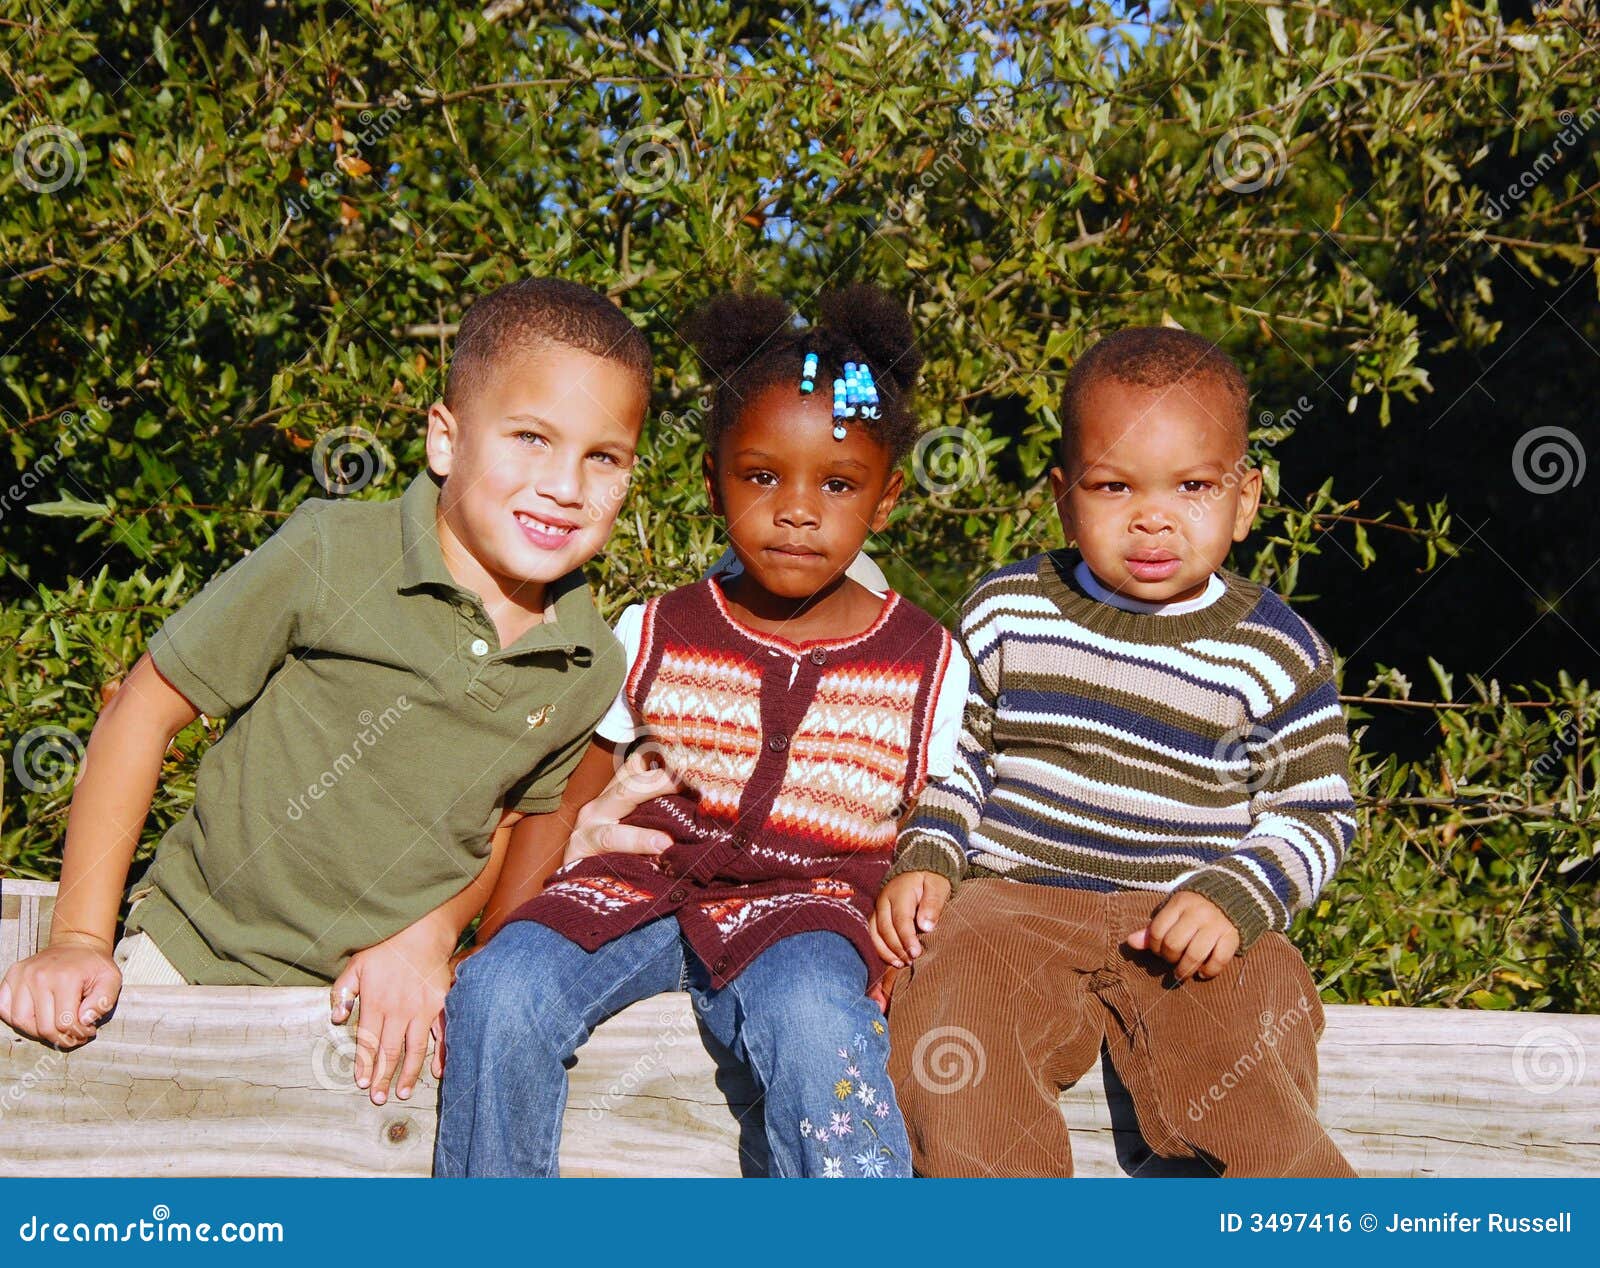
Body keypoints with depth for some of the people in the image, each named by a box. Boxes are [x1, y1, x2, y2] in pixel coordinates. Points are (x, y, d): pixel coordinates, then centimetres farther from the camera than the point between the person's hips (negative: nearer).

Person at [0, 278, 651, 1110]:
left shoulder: (589, 673, -3)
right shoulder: (330, 557, -16)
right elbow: (142, 712, -8)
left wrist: (433, 931, -5)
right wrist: (80, 940, -9)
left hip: (376, 1005, 4)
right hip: (191, 964, -3)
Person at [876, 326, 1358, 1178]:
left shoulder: (1276, 653, 2)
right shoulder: (1005, 611, 6)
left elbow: (1316, 812, 7)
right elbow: (953, 748, 16)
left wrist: (1235, 897, -10)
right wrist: (925, 858, 0)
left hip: (1190, 923, -1)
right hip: (1013, 903, 1)